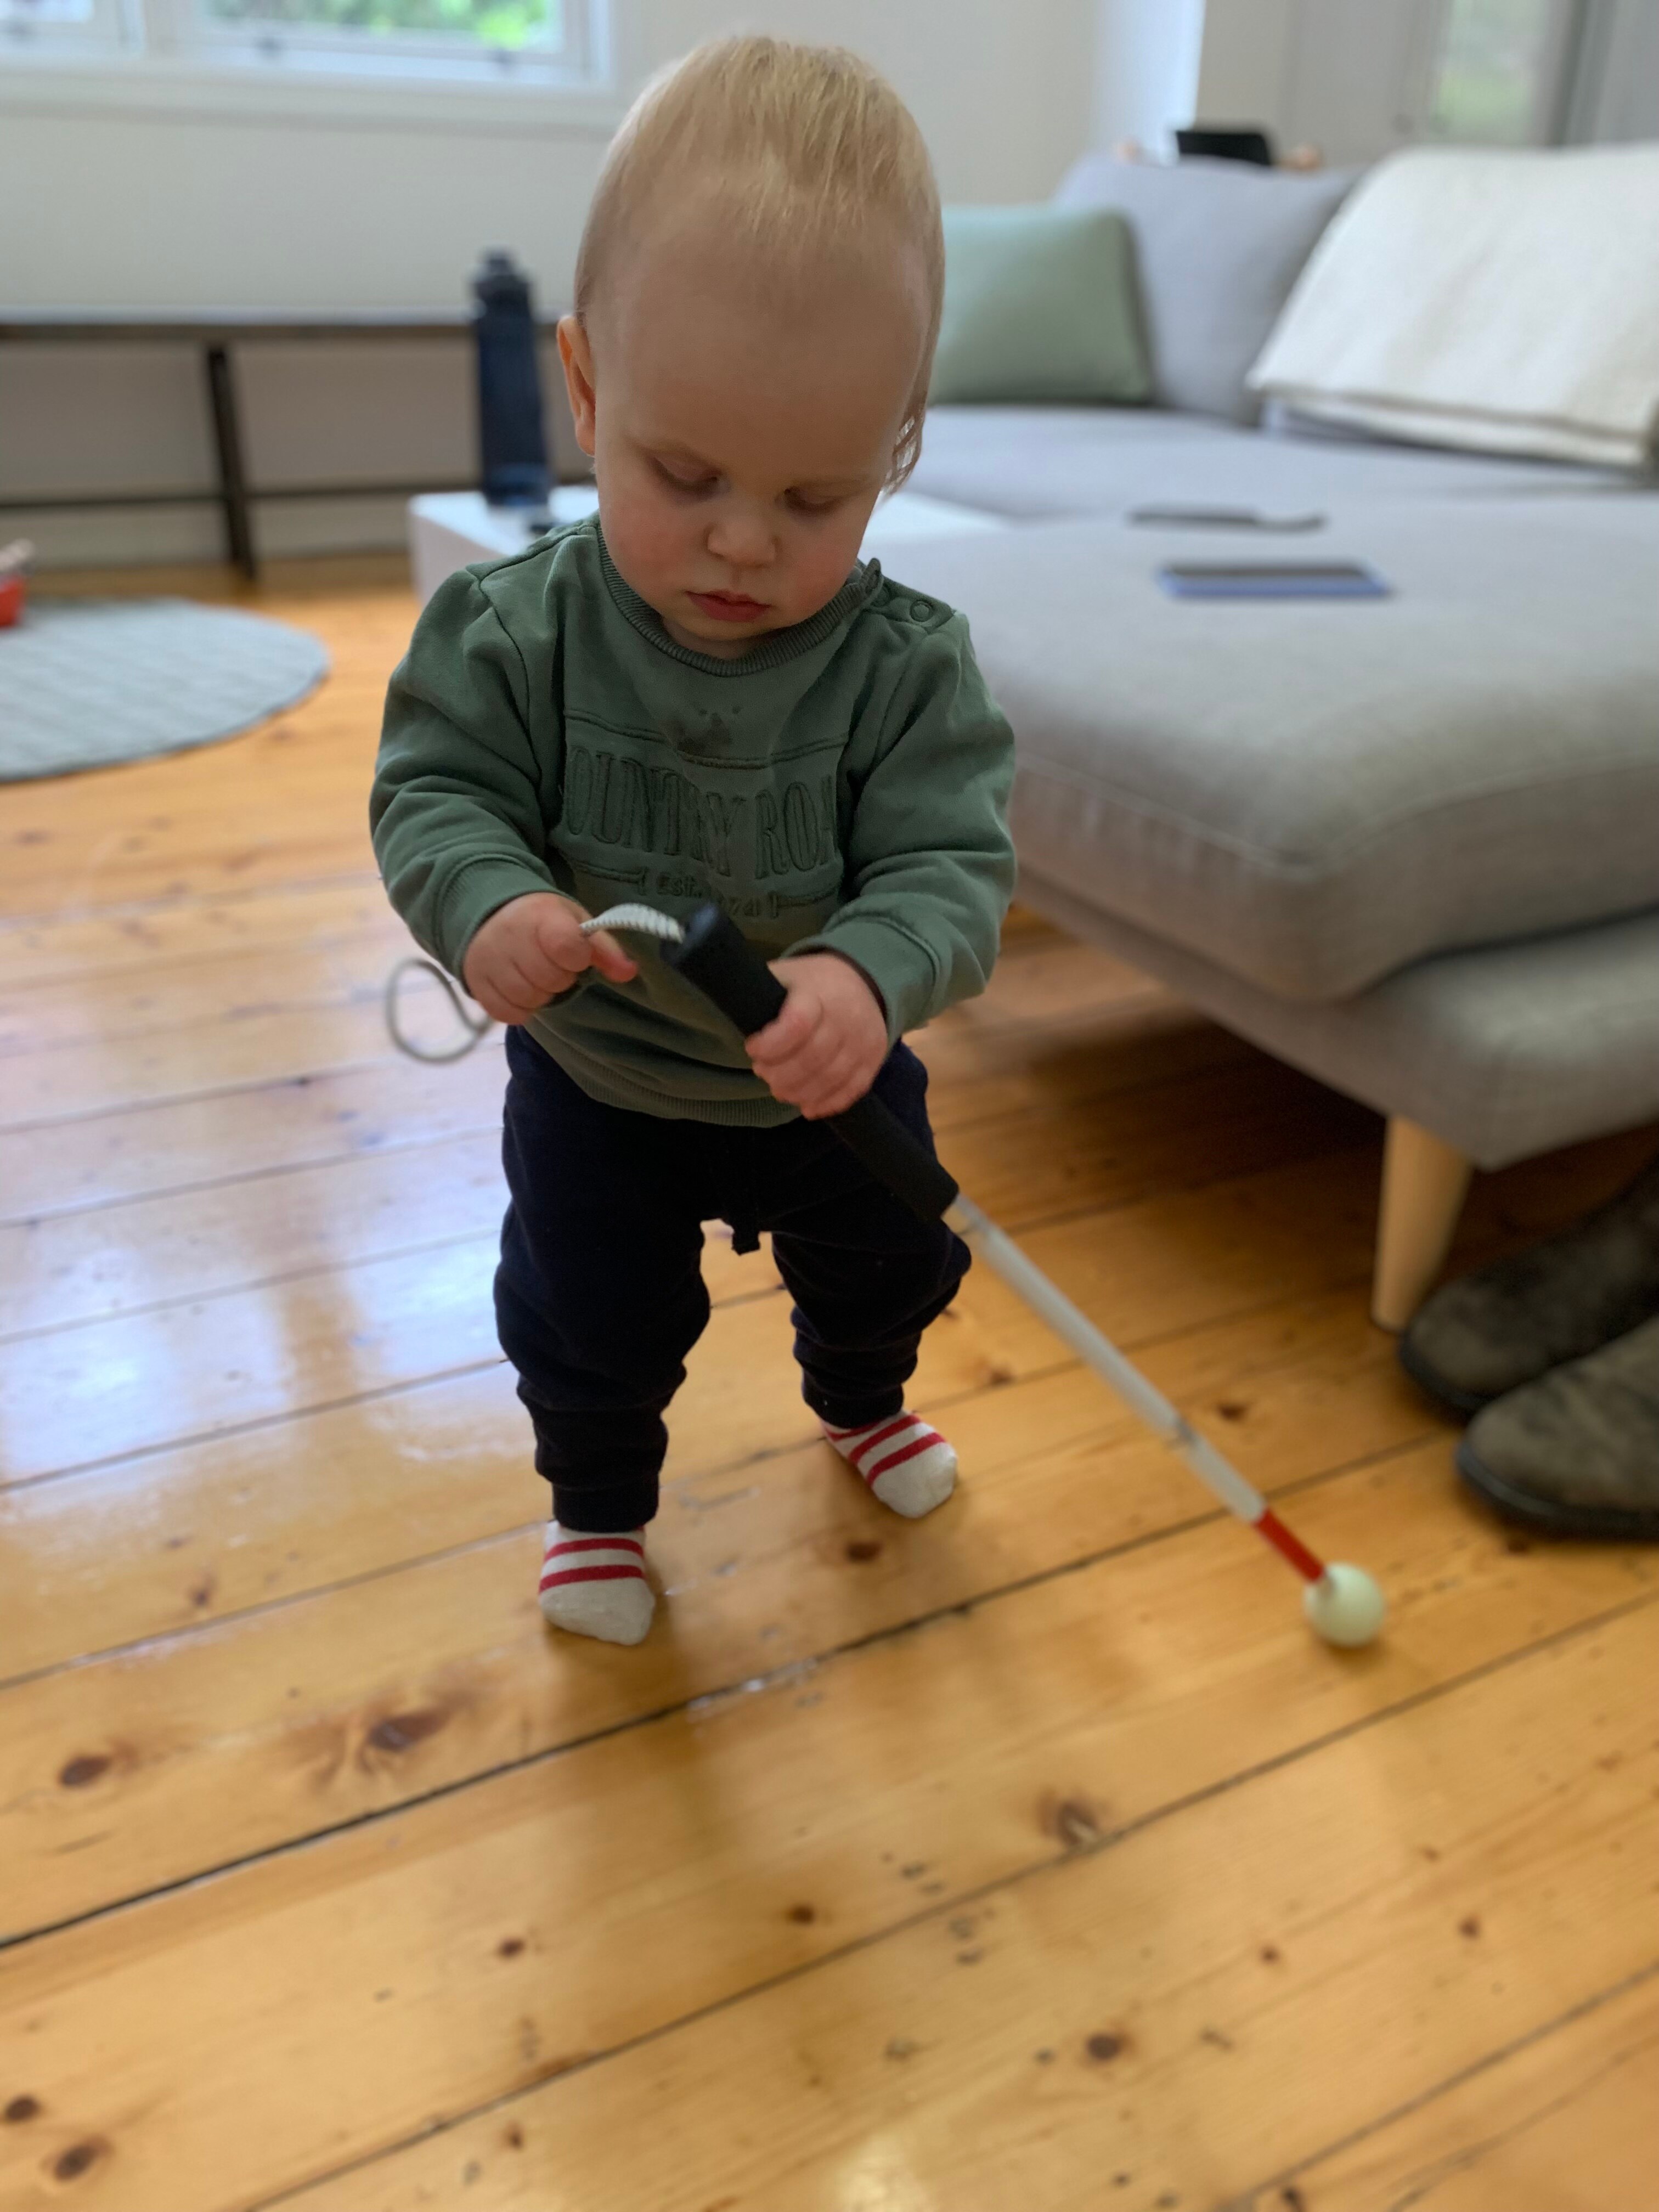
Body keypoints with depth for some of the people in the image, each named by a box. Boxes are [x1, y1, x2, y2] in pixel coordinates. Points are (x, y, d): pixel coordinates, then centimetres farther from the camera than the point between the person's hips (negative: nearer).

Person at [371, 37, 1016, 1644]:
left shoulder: (907, 665, -23)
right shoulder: (515, 632, -22)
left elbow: (948, 864, -26)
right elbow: (434, 791, -17)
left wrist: (870, 973, -49)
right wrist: (487, 906, -40)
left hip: (825, 1080, 2)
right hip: (596, 1086, -1)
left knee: (888, 1267, 24)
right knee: (591, 1322, 14)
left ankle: (860, 1400, 59)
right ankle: (598, 1499, 46)